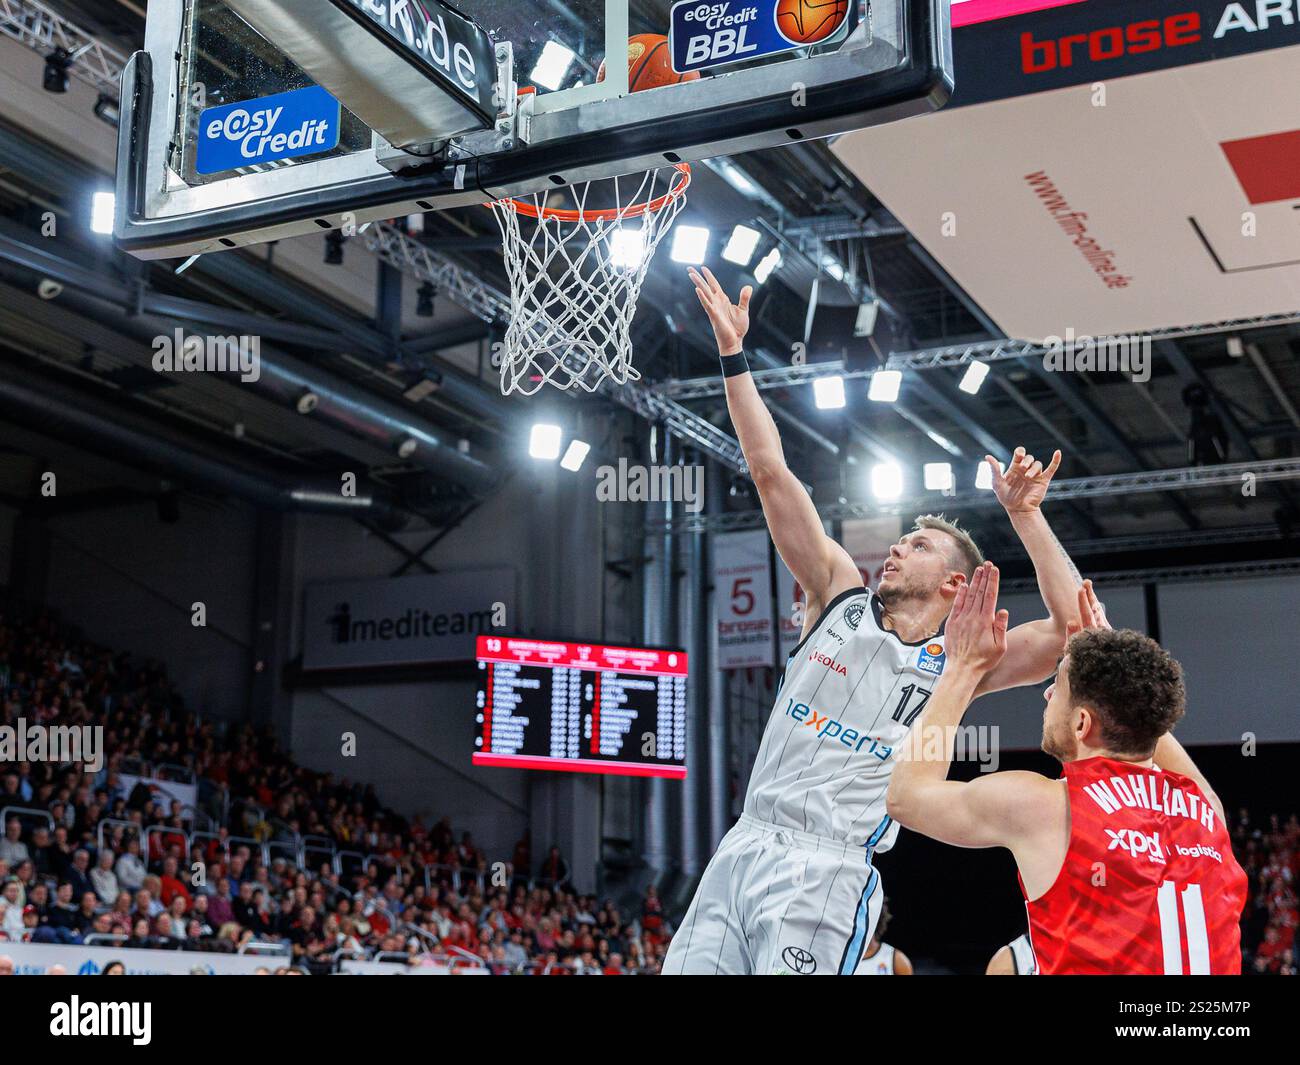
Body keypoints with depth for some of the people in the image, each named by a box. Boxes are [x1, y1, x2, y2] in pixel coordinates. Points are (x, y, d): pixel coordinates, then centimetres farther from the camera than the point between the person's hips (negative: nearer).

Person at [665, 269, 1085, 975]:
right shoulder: (840, 595, 12)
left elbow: (1075, 631, -13)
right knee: (685, 970, -2)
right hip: (744, 846, 4)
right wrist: (733, 354, 4)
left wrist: (1024, 516, -15)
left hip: (827, 874, -4)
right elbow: (769, 471, 8)